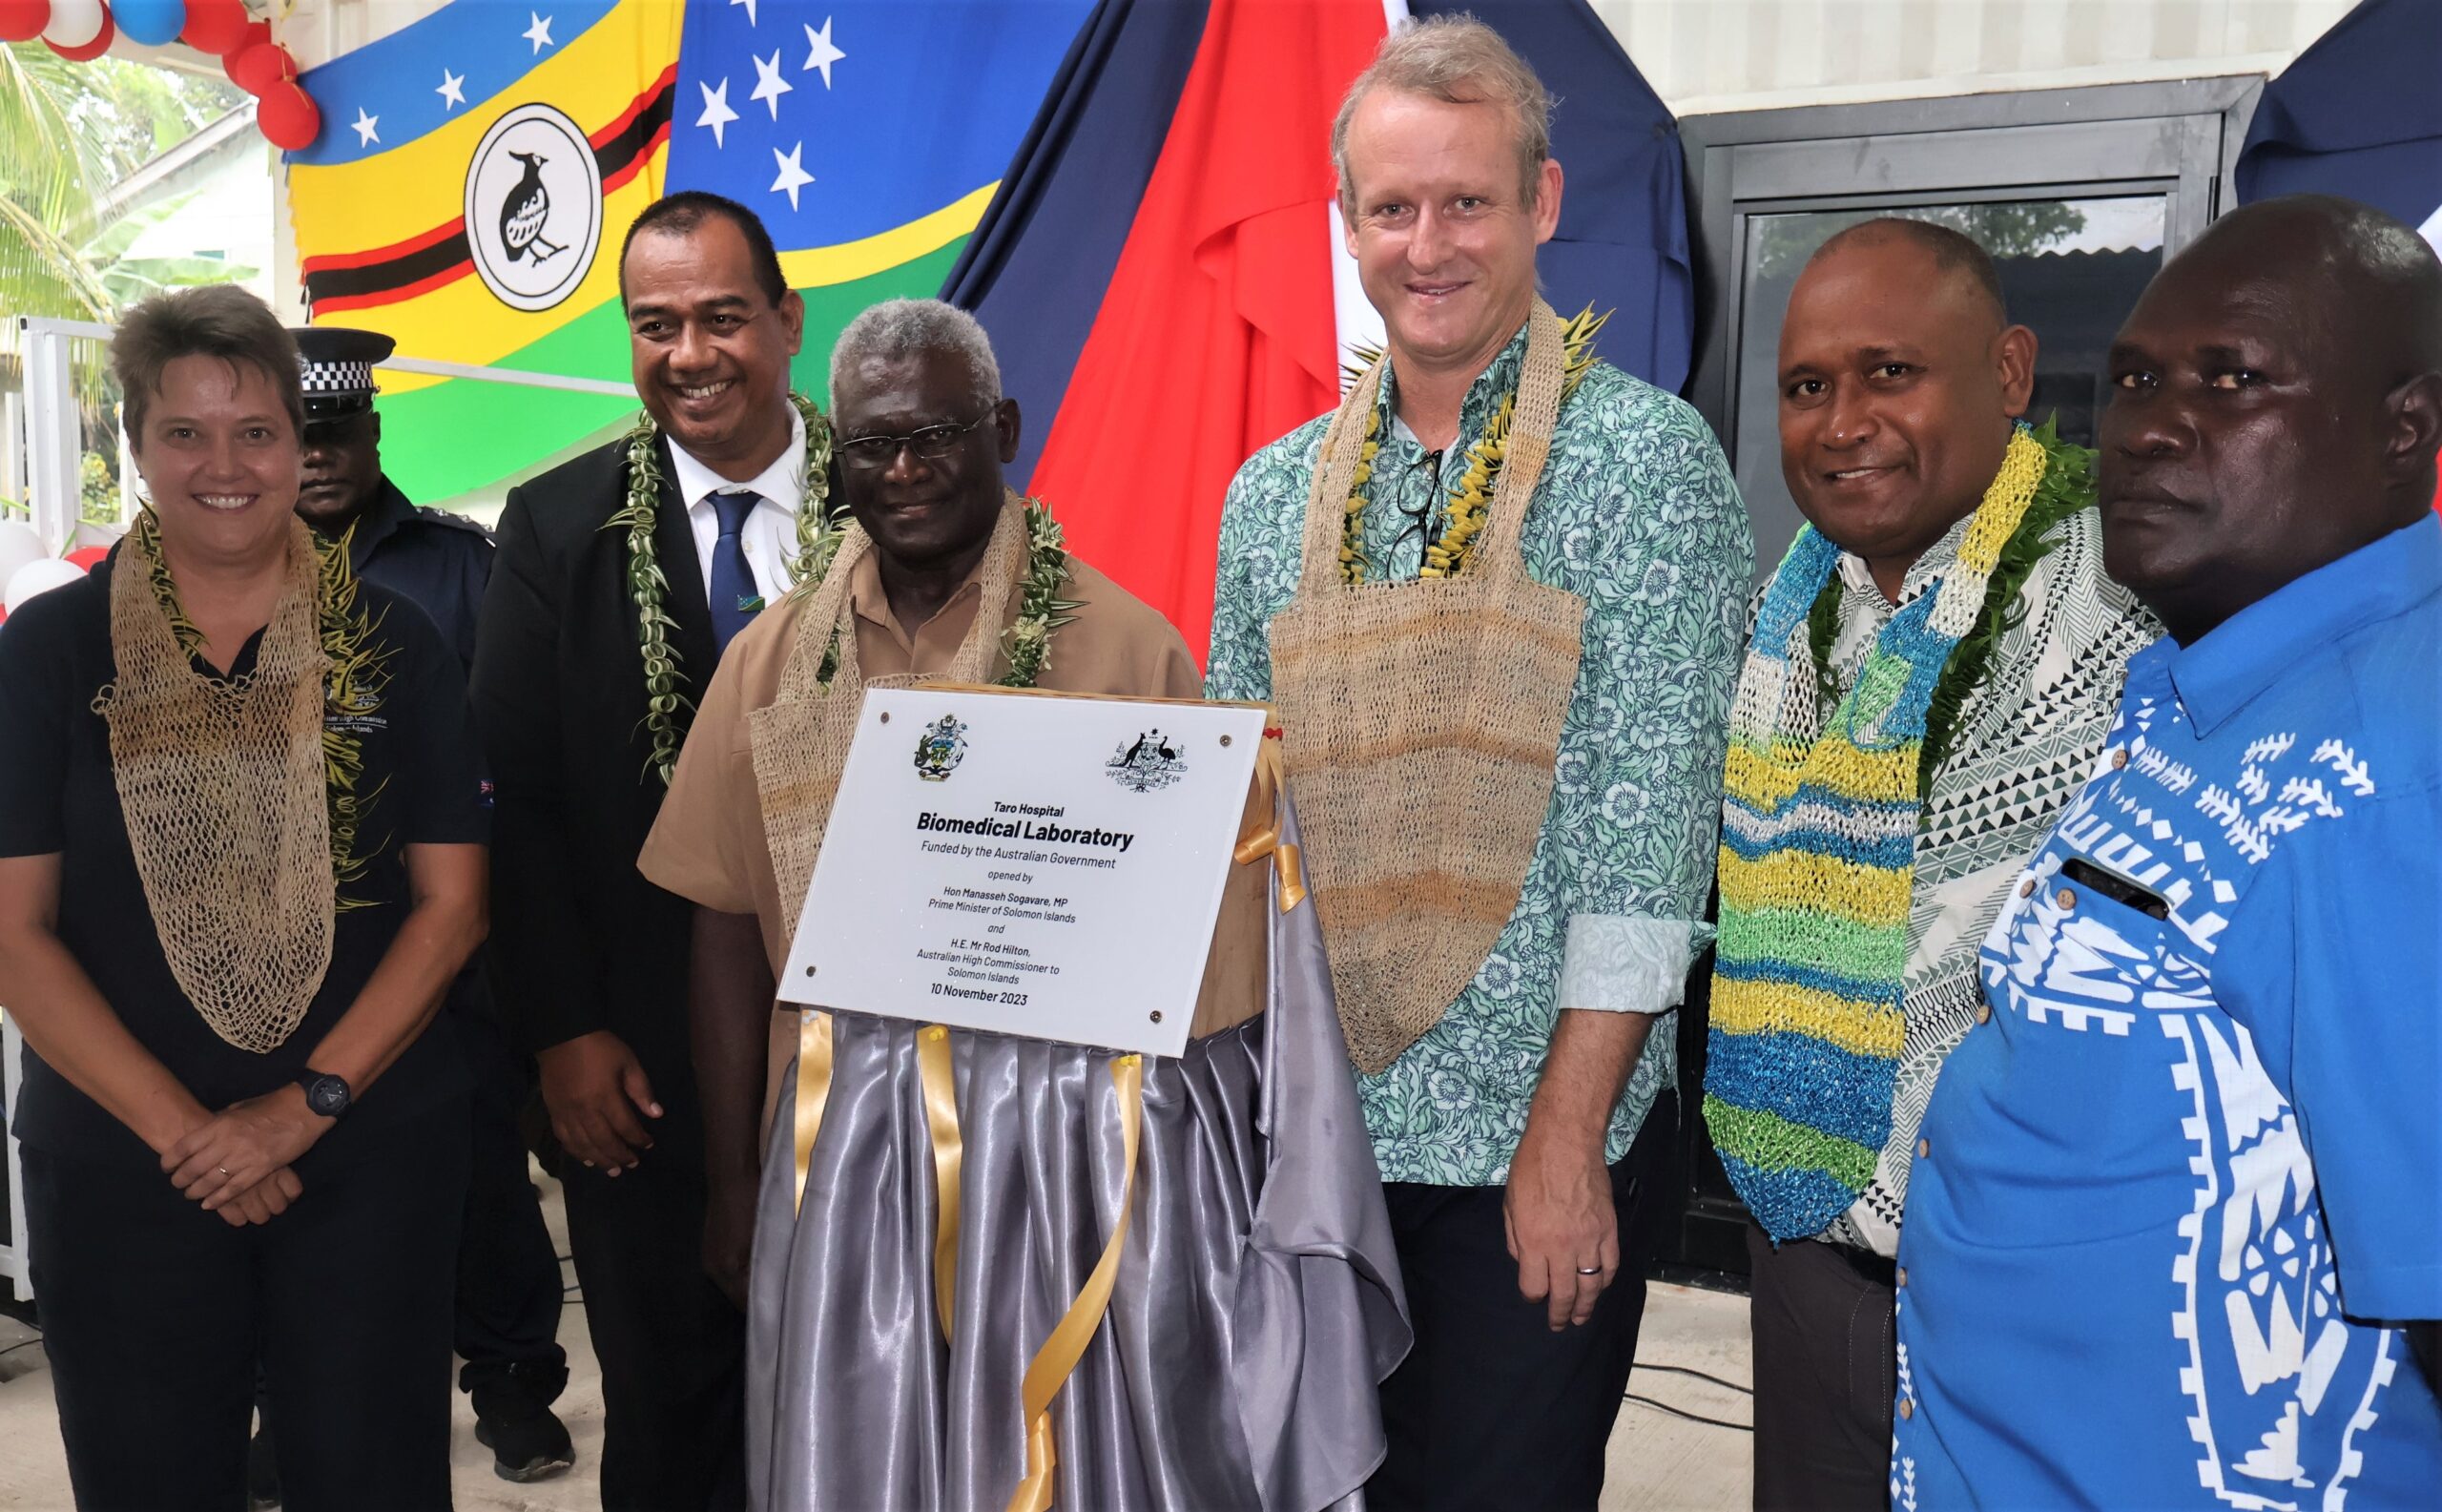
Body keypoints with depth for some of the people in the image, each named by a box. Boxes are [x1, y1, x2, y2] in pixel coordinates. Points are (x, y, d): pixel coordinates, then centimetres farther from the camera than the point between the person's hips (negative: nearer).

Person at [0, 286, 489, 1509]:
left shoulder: (389, 644, 2)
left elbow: (454, 902, -1)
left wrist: (308, 1103, -10)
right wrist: (180, 1129, -10)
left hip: (371, 1156, 0)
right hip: (120, 1165, 0)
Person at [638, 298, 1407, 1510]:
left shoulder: (1124, 646, -7)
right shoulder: (775, 659, 4)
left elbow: (1211, 942, -5)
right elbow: (730, 931, 8)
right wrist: (733, 1179, 9)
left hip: (1085, 1147, -3)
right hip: (849, 1149, 3)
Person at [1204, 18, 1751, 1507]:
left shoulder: (1645, 460, -8)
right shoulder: (1278, 492, 6)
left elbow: (1649, 825, -13)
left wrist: (1568, 1133, -14)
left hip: (1533, 1134, -4)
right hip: (1304, 1127, 5)